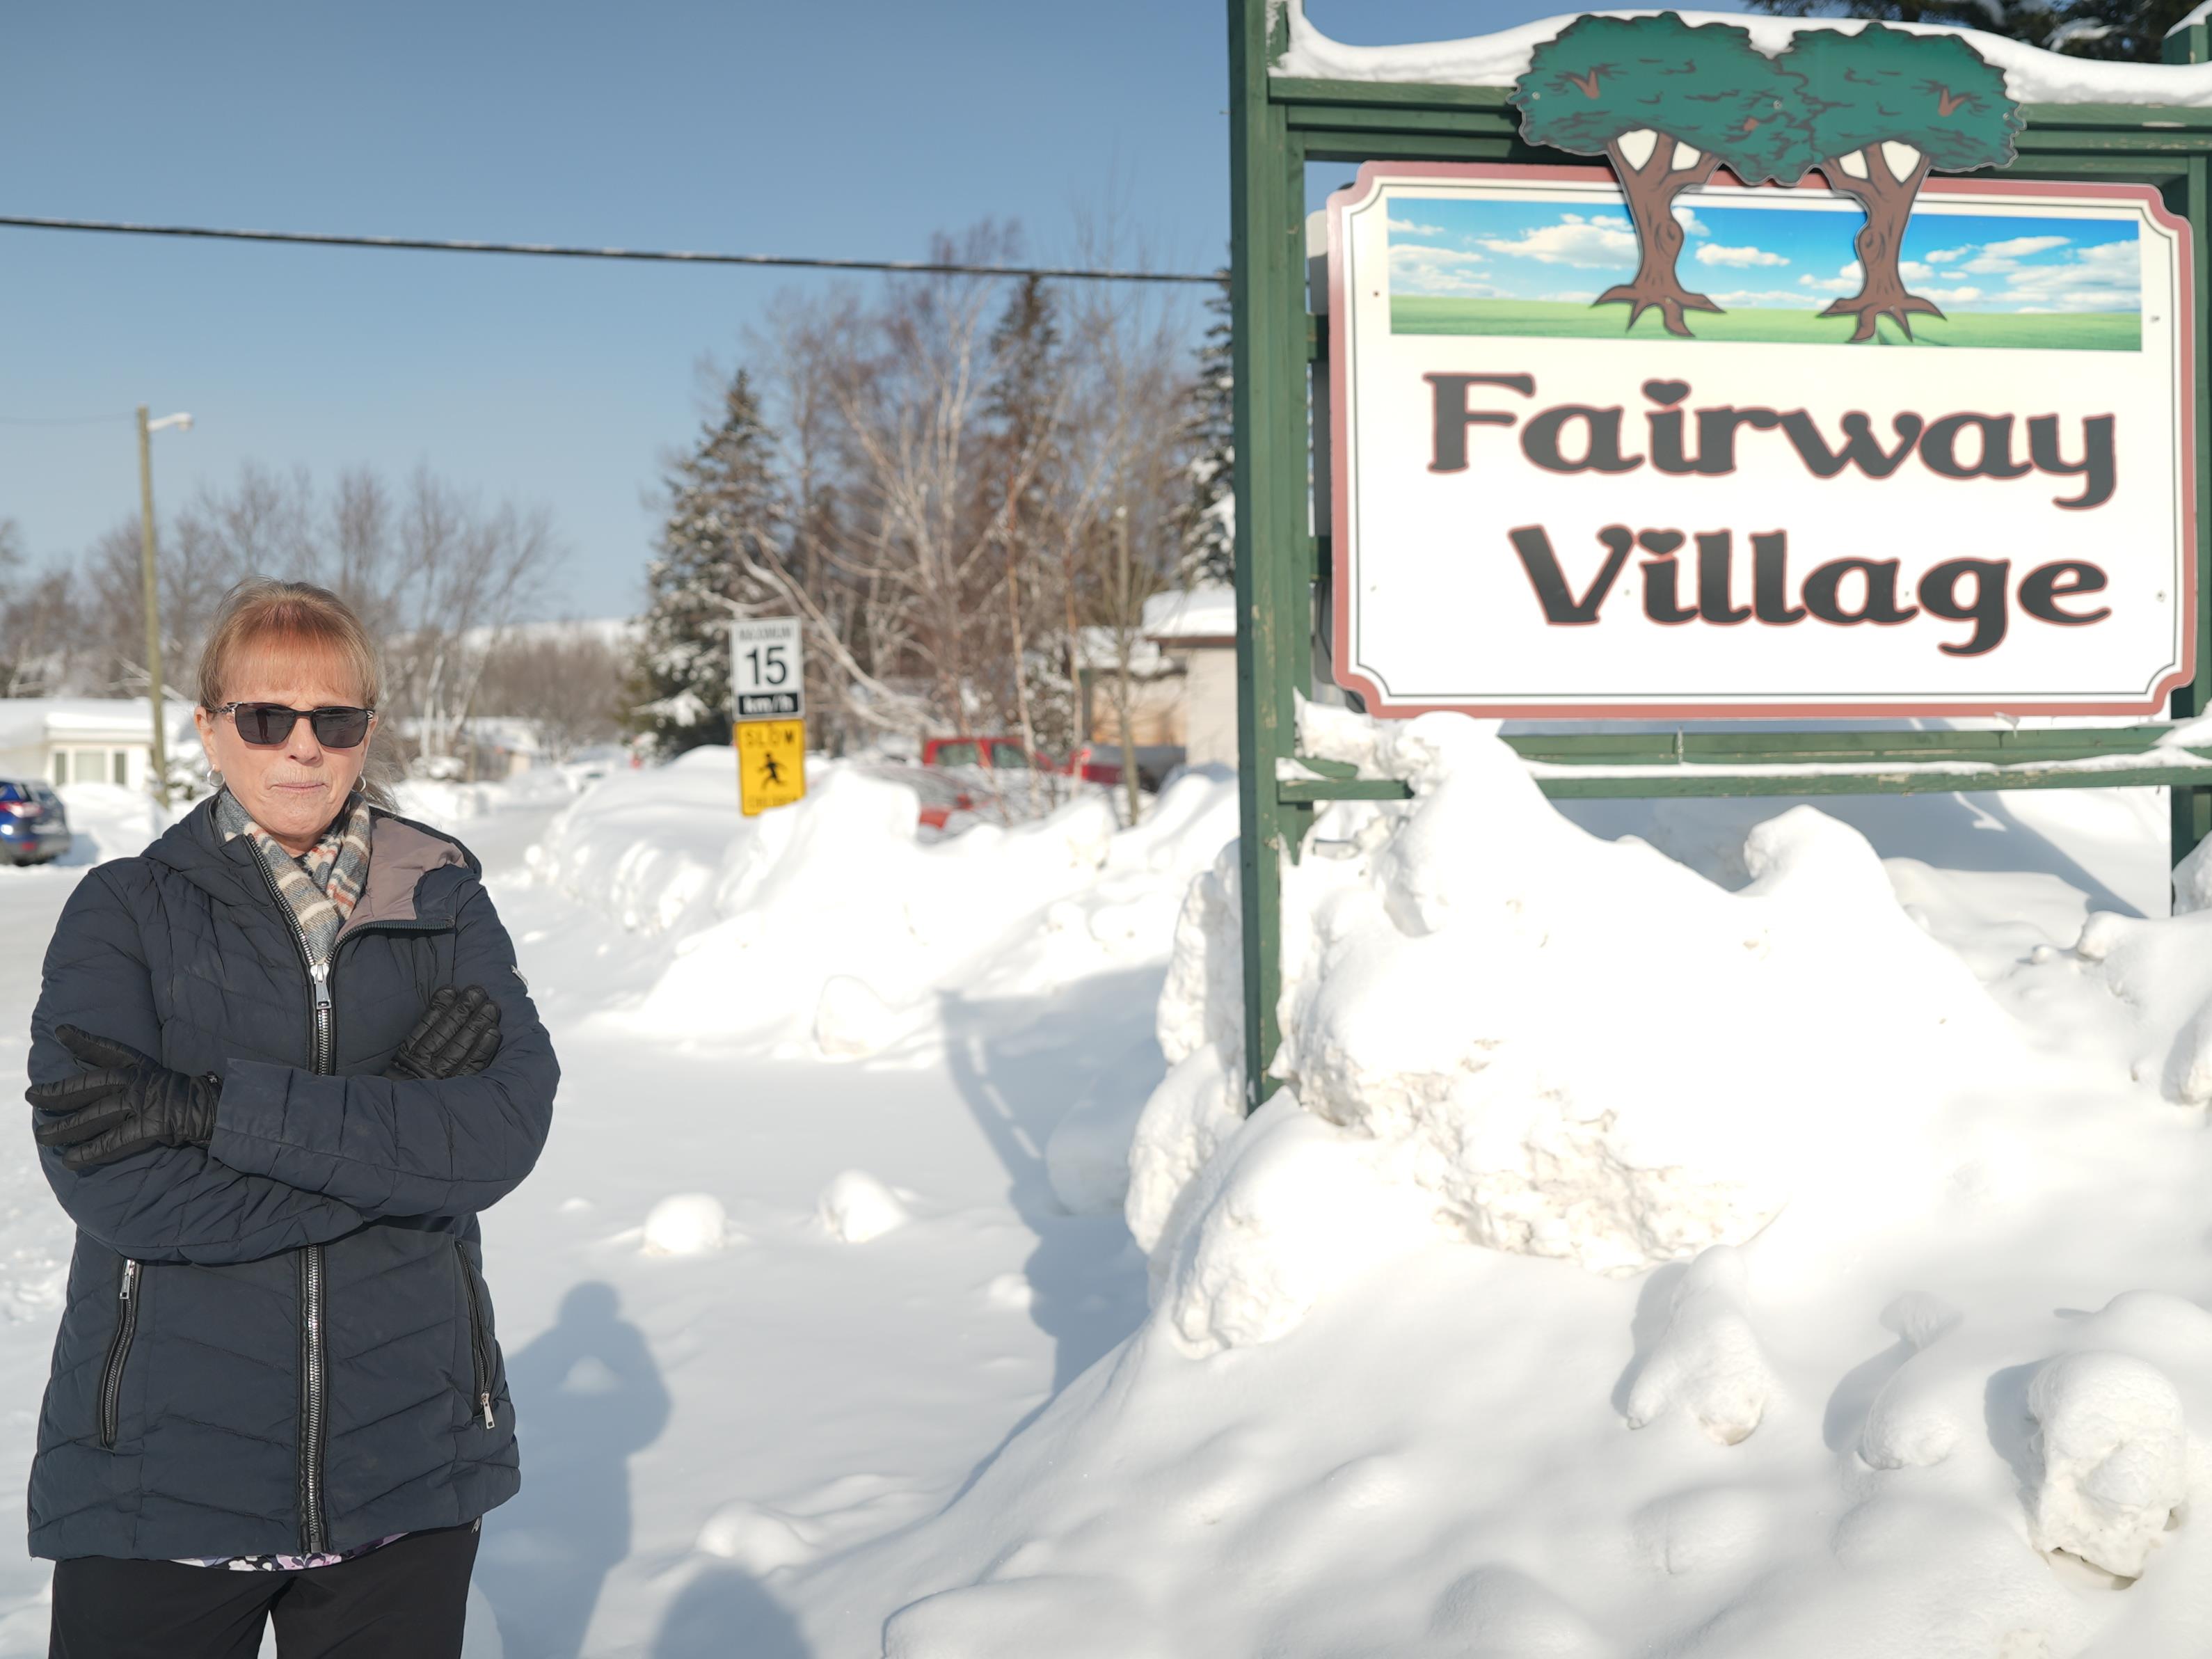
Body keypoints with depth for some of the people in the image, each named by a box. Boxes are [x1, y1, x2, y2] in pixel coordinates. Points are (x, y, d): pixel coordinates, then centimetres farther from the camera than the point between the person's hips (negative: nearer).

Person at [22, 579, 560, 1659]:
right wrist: (391, 1133, -15)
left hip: (407, 1473, 1)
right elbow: (110, 1179, -15)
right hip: (164, 1479, -1)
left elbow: (506, 1127, -13)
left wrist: (215, 1107, -19)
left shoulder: (446, 905, 3)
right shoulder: (123, 912, -1)